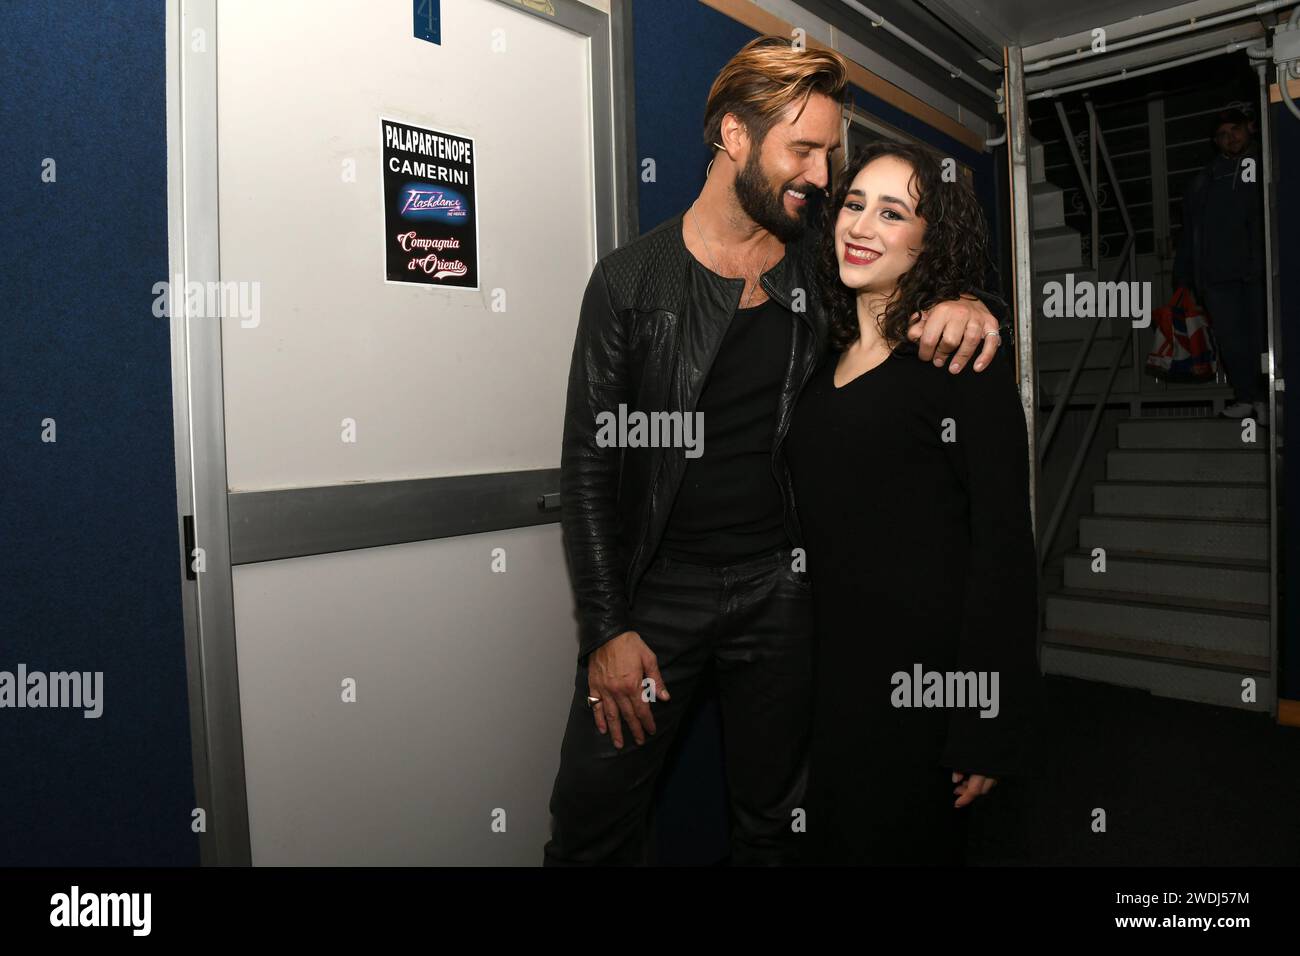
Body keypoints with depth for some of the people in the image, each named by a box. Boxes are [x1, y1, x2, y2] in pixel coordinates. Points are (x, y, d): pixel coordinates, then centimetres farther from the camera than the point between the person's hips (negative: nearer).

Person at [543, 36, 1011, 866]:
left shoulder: (819, 268, 4)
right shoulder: (631, 281, -5)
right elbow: (590, 463, -6)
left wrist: (964, 303, -8)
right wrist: (608, 628, -10)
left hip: (780, 584, 3)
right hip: (657, 587, -2)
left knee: (772, 820, 16)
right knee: (593, 818, 2)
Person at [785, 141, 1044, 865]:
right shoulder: (826, 360, 9)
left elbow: (1005, 547, -14)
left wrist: (991, 731, -16)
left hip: (925, 675, -6)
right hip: (831, 663, 7)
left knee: (905, 841, 9)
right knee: (832, 839, 18)